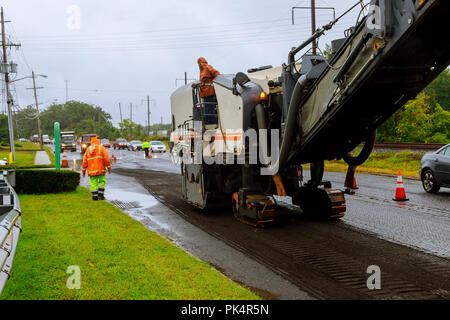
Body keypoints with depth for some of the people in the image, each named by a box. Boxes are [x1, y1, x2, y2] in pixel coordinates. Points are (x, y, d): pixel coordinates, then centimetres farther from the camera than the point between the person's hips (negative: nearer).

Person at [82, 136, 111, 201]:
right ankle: (100, 194, 0)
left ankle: (95, 196, 3)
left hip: (91, 170, 2)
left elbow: (84, 161, 8)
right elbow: (106, 158, -8)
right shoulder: (101, 148, 2)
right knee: (102, 181, 9)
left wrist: (83, 171, 13)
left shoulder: (88, 149, 10)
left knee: (93, 183, 5)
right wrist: (109, 168, -4)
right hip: (101, 169, -2)